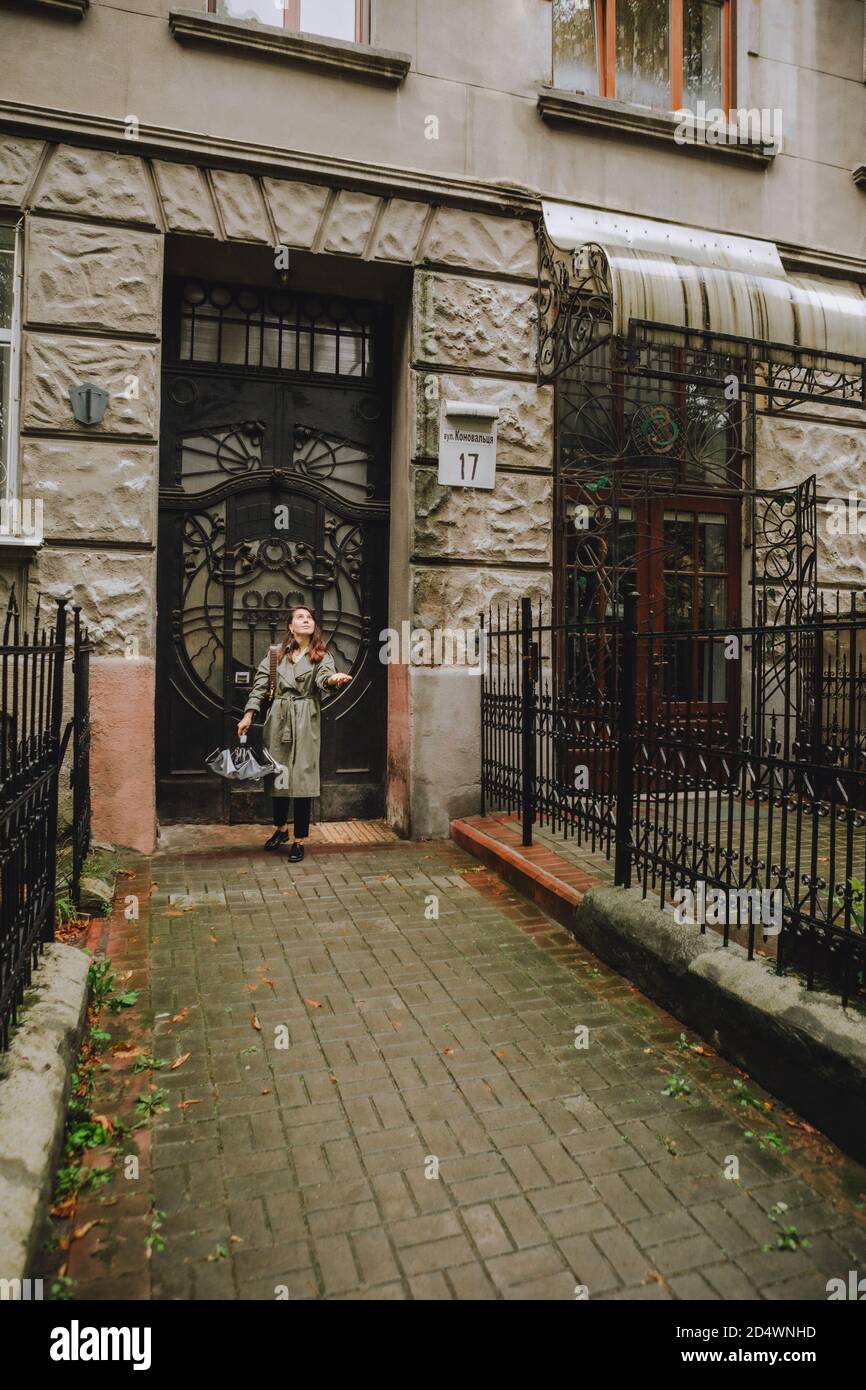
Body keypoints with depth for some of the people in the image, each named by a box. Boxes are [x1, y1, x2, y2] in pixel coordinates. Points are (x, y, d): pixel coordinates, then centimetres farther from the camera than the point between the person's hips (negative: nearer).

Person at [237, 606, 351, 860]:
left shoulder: (322, 656, 5)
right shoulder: (277, 653, 9)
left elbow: (323, 677, -16)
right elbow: (260, 684, 7)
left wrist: (333, 678, -40)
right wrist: (248, 714, -2)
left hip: (305, 721, -2)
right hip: (278, 719, 2)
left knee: (302, 778, -5)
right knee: (278, 774, 11)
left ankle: (299, 841, 6)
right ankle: (281, 828, 34)